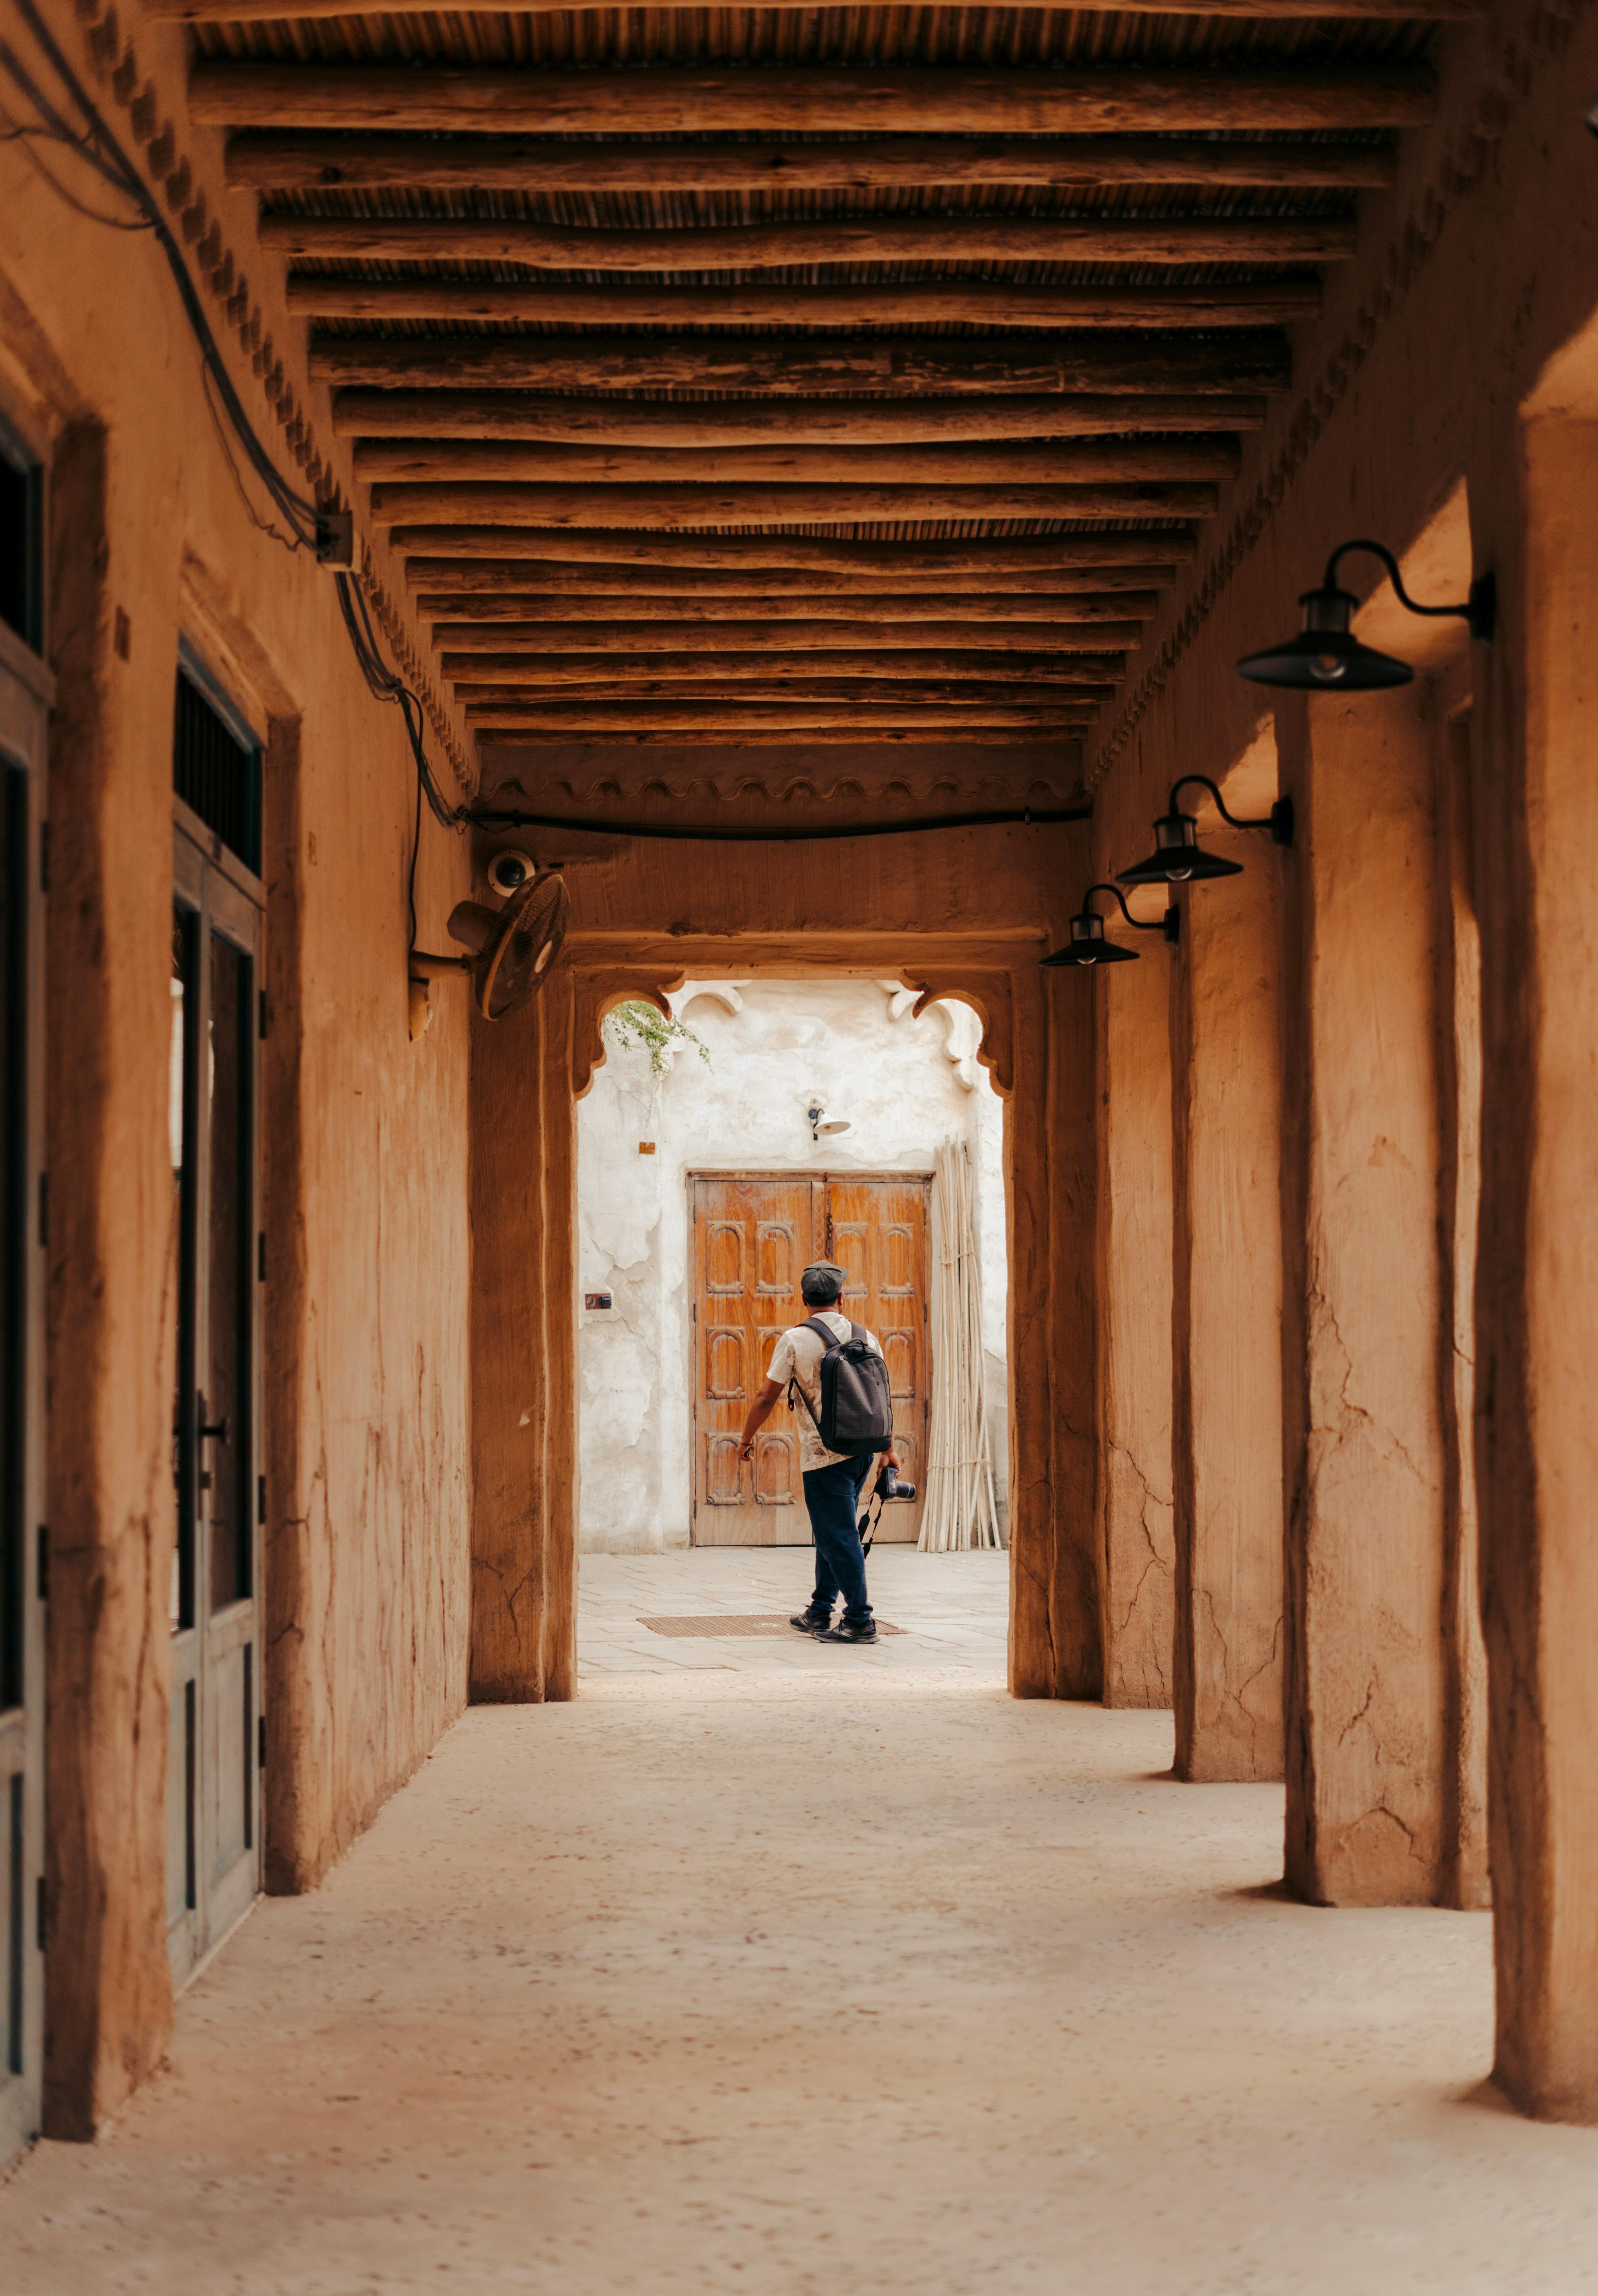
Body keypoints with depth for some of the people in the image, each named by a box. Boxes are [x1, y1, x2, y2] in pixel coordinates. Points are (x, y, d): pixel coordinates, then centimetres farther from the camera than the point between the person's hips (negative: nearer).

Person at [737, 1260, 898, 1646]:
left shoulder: (795, 1340, -9)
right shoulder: (866, 1337, 5)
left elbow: (767, 1398, -7)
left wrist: (746, 1439, 8)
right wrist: (888, 1448, 21)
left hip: (824, 1453, -6)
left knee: (838, 1536, -1)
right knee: (833, 1532, 17)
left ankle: (860, 1621, -1)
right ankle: (820, 1614, 24)